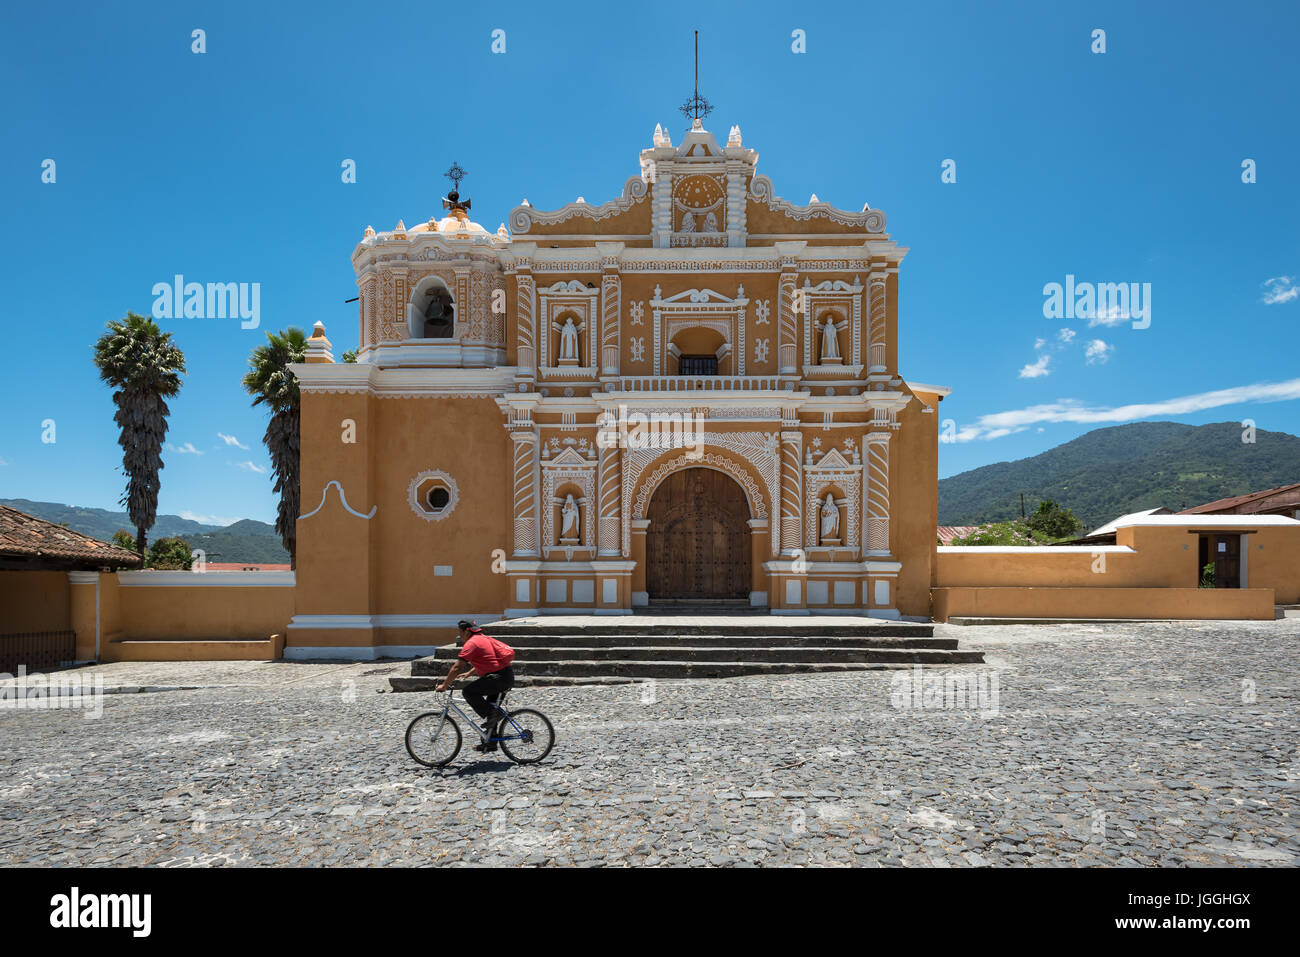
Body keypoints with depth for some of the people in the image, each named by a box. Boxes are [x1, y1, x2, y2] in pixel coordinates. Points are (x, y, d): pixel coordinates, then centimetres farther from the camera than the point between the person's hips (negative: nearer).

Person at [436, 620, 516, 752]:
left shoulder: (471, 643, -9)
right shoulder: (484, 638, 20)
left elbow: (457, 667, -12)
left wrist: (444, 685, -4)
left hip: (499, 677, -10)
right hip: (508, 677, 10)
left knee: (468, 691, -10)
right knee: (490, 708, 18)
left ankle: (490, 715, -7)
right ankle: (490, 742, 22)